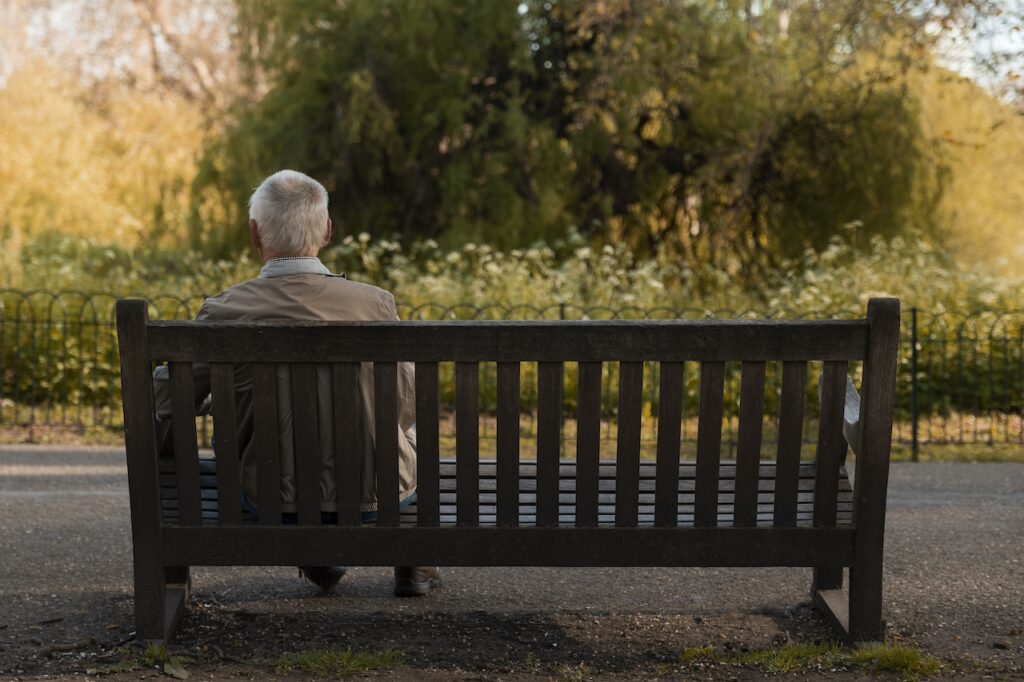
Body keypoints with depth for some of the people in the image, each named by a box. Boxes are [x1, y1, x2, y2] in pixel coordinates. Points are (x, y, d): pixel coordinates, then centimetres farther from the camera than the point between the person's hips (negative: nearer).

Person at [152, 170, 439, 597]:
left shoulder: (224, 312, -17)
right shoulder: (375, 304, -17)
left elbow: (164, 403, -4)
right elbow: (404, 406, -3)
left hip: (270, 502, 1)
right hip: (372, 501, 0)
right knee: (409, 427, 34)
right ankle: (413, 563, 42)